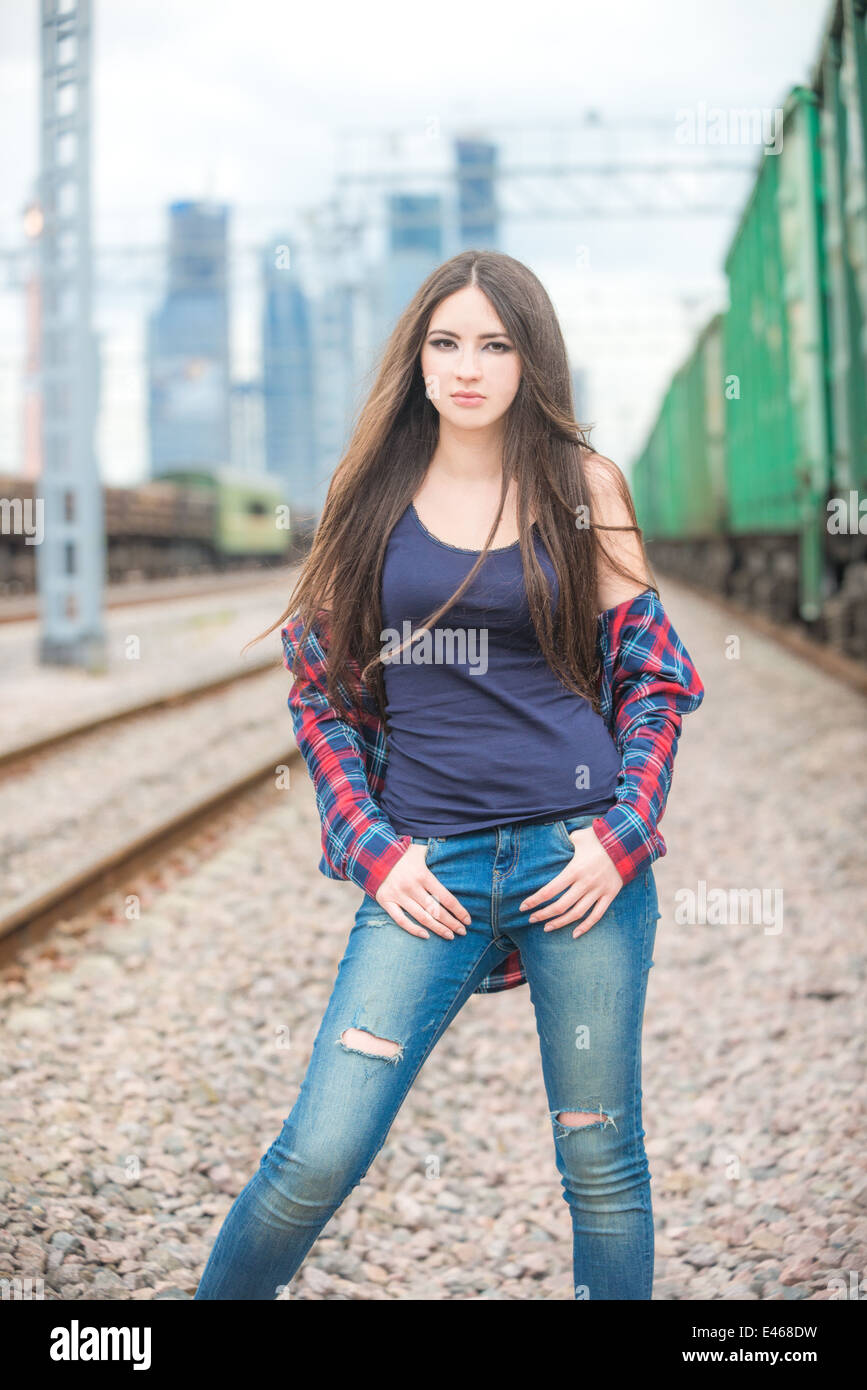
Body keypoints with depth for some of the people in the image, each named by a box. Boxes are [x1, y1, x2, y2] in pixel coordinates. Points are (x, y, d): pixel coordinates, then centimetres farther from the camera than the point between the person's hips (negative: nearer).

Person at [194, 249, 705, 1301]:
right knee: (319, 1154, -3)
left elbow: (651, 672, 8)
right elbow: (320, 686, 9)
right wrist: (372, 847, -1)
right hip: (427, 863, 1)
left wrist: (623, 836, -4)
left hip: (579, 852, 0)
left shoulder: (583, 486, 6)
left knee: (601, 1161, 7)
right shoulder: (373, 492, 8)